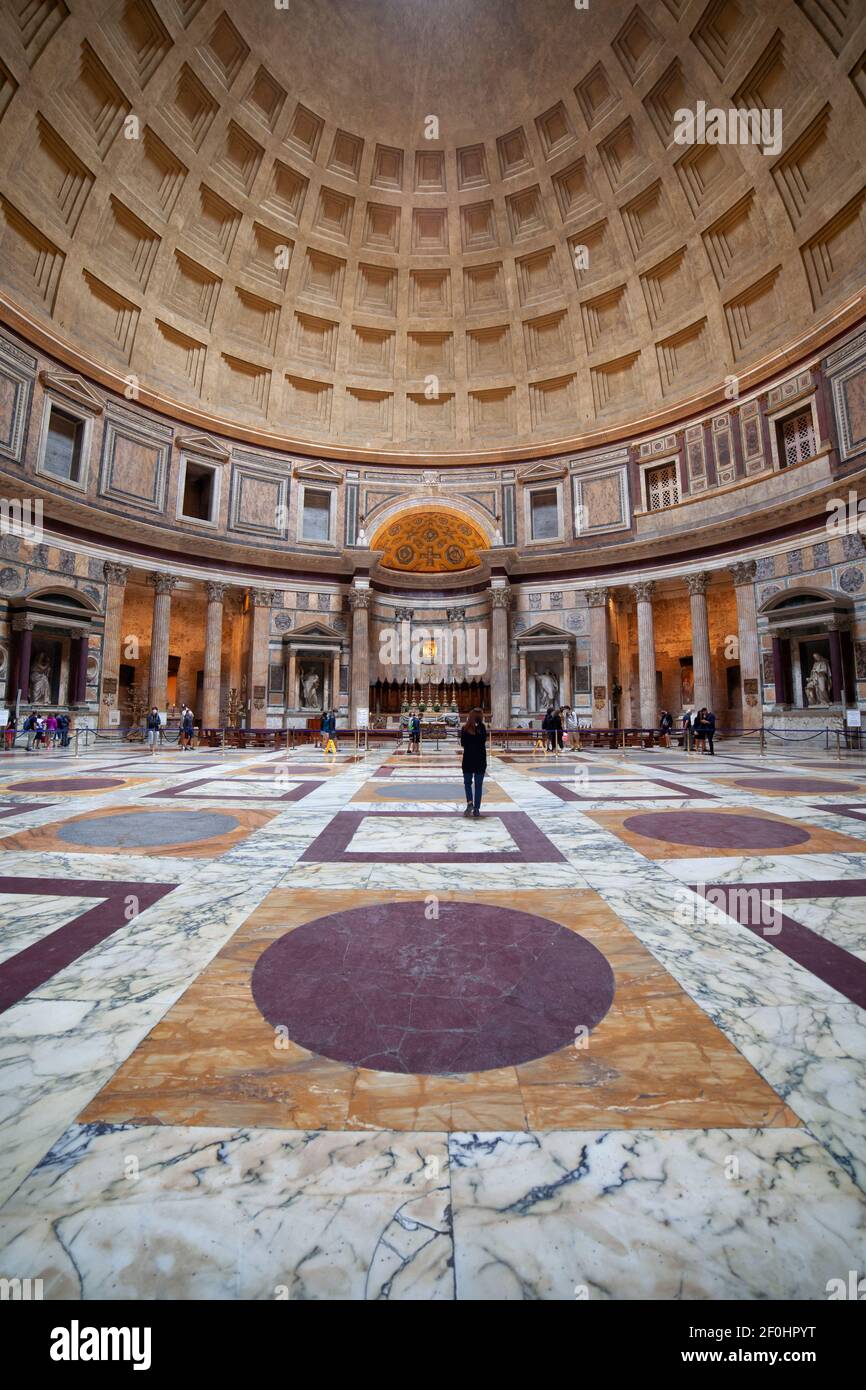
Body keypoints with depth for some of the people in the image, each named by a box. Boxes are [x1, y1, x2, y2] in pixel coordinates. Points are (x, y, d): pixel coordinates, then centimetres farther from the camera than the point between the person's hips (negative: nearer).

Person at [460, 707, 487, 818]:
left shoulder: (465, 728, -3)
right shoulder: (481, 727, -7)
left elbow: (462, 744, -1)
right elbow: (484, 740, -8)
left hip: (468, 760, 1)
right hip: (480, 760, -1)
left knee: (467, 783, 15)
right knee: (478, 785, 7)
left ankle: (469, 803, -6)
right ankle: (476, 809, 7)